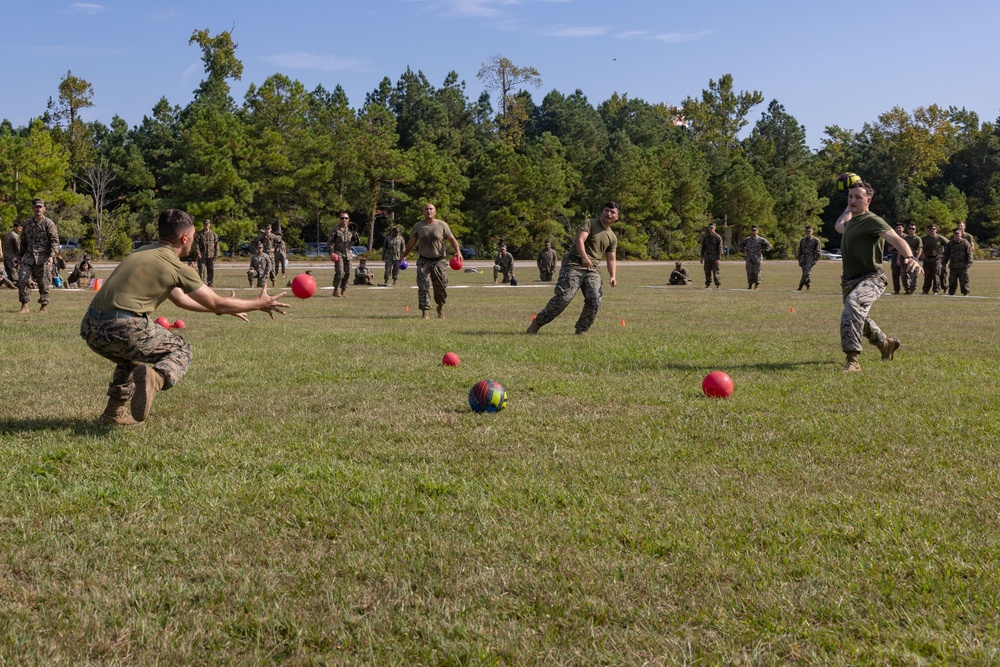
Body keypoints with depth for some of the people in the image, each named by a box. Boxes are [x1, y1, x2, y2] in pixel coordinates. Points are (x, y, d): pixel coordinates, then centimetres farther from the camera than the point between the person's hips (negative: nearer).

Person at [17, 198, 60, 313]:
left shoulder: (48, 223, -2)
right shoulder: (28, 223, 14)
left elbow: (55, 241, -8)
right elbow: (23, 242, 22)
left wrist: (51, 256, -20)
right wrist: (20, 257, 21)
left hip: (43, 258, -4)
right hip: (28, 257, 5)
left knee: (43, 283, 0)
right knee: (22, 280, -6)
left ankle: (44, 306, 12)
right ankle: (24, 306, 0)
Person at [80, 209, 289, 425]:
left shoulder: (144, 253, 22)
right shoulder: (178, 267, -1)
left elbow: (180, 299, 33)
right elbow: (216, 304, 7)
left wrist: (225, 307, 41)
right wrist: (259, 304, 20)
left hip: (90, 328, 7)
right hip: (123, 328, -7)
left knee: (131, 353, 36)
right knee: (180, 351, 14)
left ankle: (115, 411, 28)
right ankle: (156, 376, -18)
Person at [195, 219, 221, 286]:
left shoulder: (214, 234, 9)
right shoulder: (199, 234, 4)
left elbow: (216, 244, 8)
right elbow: (196, 244, 0)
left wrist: (216, 253, 0)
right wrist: (198, 253, -11)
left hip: (211, 255, 2)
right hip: (202, 255, -2)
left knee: (211, 270, 4)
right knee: (201, 270, -4)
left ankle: (210, 282, 13)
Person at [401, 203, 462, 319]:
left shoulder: (442, 225, 2)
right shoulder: (418, 226, 7)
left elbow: (452, 239, -1)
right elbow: (411, 242, 15)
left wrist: (458, 251, -17)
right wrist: (403, 256, 17)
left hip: (439, 261, -1)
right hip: (423, 261, 1)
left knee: (441, 287, 4)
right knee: (423, 287, -9)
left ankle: (441, 307, 29)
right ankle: (425, 312, -7)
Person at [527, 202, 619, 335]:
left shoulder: (613, 238, 17)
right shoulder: (590, 224, 1)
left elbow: (612, 259, 15)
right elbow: (579, 239, -15)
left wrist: (613, 276, -4)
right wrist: (584, 257, -33)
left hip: (593, 269, 6)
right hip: (574, 264, -5)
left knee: (595, 300, -12)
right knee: (563, 297, -15)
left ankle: (581, 330, 4)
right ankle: (537, 322, -3)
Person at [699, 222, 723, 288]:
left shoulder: (718, 237, -2)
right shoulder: (706, 237, 11)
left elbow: (720, 248, -5)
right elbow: (703, 247, 17)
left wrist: (718, 258, -13)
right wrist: (701, 257, 11)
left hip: (715, 258, -4)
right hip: (707, 257, 4)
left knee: (716, 272, -6)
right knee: (707, 271, 4)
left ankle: (718, 284, -1)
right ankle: (708, 284, 11)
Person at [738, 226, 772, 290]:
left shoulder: (760, 239, -1)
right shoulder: (747, 239, 11)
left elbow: (768, 246, 0)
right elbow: (741, 244, 25)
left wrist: (762, 251, -8)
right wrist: (743, 251, 9)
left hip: (757, 258, -4)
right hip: (749, 258, 4)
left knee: (757, 272, -4)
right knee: (749, 272, 3)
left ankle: (757, 285, 3)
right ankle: (750, 285, 11)